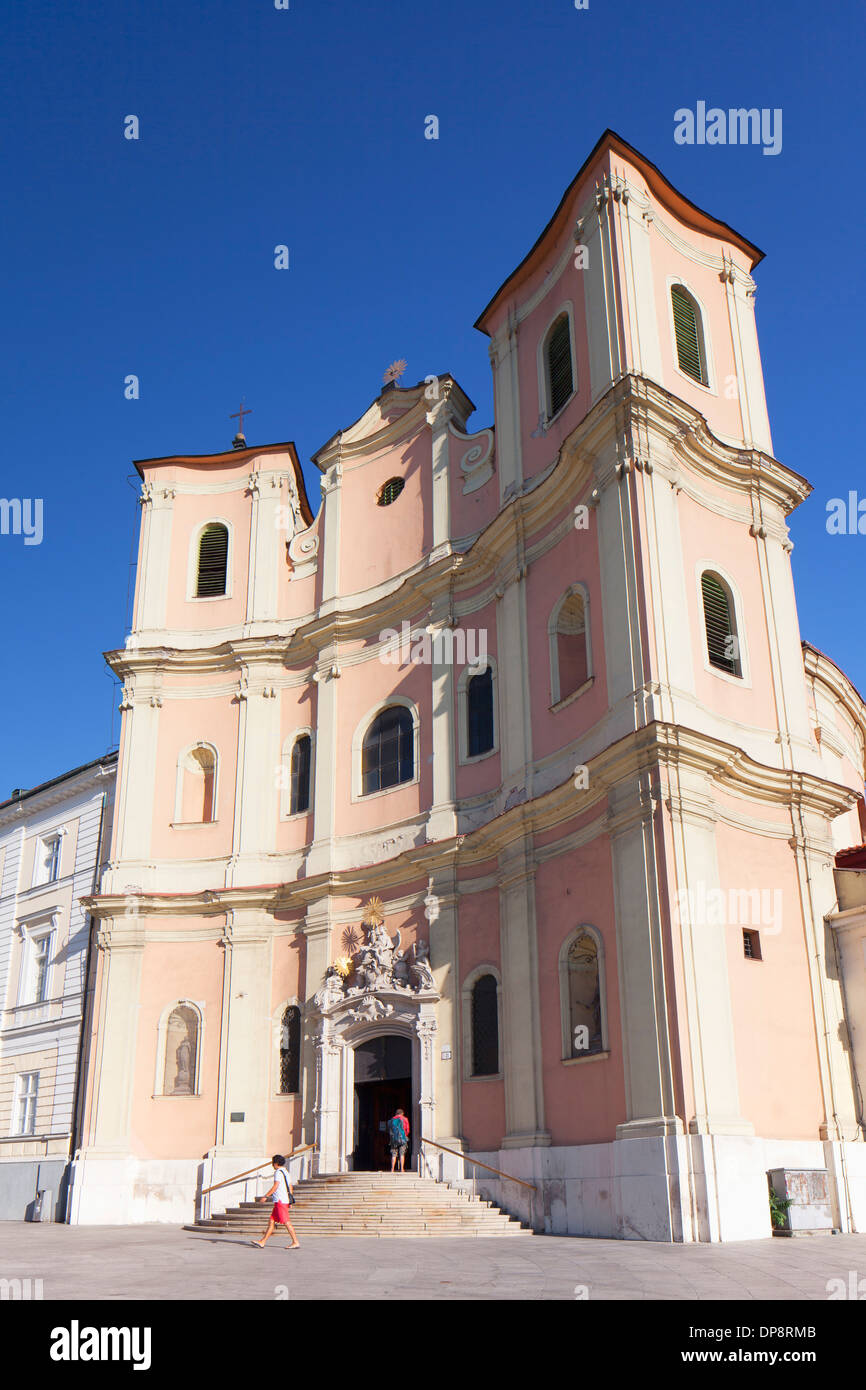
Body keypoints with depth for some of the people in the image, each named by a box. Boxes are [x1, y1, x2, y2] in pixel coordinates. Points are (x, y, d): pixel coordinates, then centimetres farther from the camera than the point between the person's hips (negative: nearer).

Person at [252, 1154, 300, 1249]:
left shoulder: (278, 1172, -10)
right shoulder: (285, 1172, 19)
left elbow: (275, 1186, -18)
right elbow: (290, 1187, 21)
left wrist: (266, 1196, -14)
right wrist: (290, 1201, 24)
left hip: (280, 1201, -10)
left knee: (286, 1222, -8)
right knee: (272, 1221, 9)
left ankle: (296, 1242, -7)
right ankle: (262, 1242, 10)